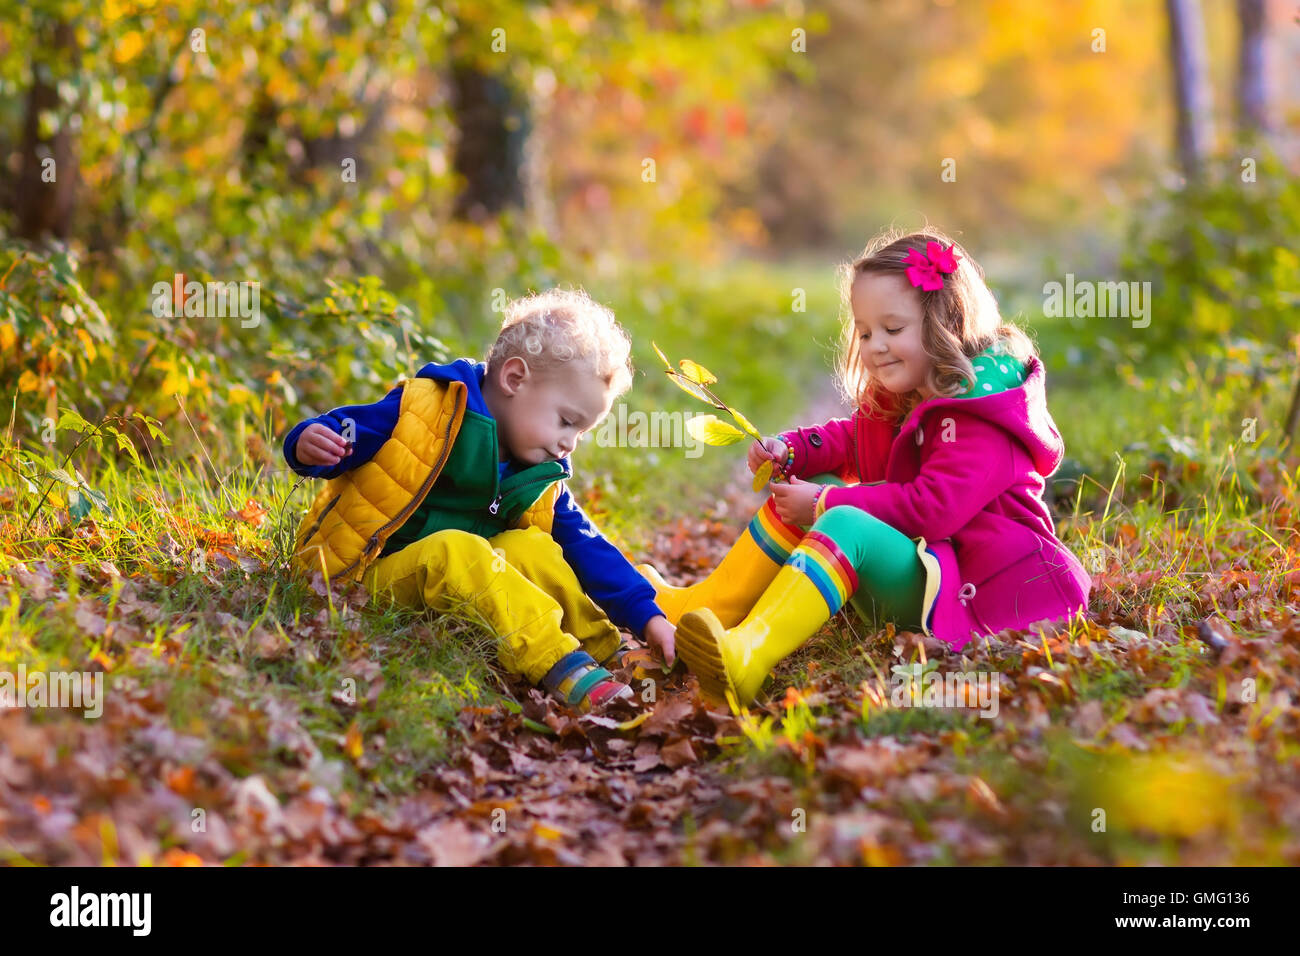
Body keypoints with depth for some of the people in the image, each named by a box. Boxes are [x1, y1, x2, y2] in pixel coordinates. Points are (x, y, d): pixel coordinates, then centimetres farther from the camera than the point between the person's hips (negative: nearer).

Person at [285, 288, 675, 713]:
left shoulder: (542, 479, 7)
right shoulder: (420, 410, -11)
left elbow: (588, 549, 5)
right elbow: (340, 432, -8)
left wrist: (648, 618, -4)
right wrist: (309, 444, -32)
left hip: (459, 579, 6)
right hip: (369, 573, -6)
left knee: (530, 548, -16)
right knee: (453, 550, -34)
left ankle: (608, 655, -8)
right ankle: (562, 670, -40)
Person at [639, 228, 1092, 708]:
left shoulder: (981, 416, -17)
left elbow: (933, 508, -26)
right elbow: (853, 440, 23)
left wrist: (826, 505, -23)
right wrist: (788, 450, 0)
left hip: (967, 587, -10)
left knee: (844, 524, -33)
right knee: (808, 488, 1)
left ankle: (746, 658, -54)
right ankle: (703, 608, 1)